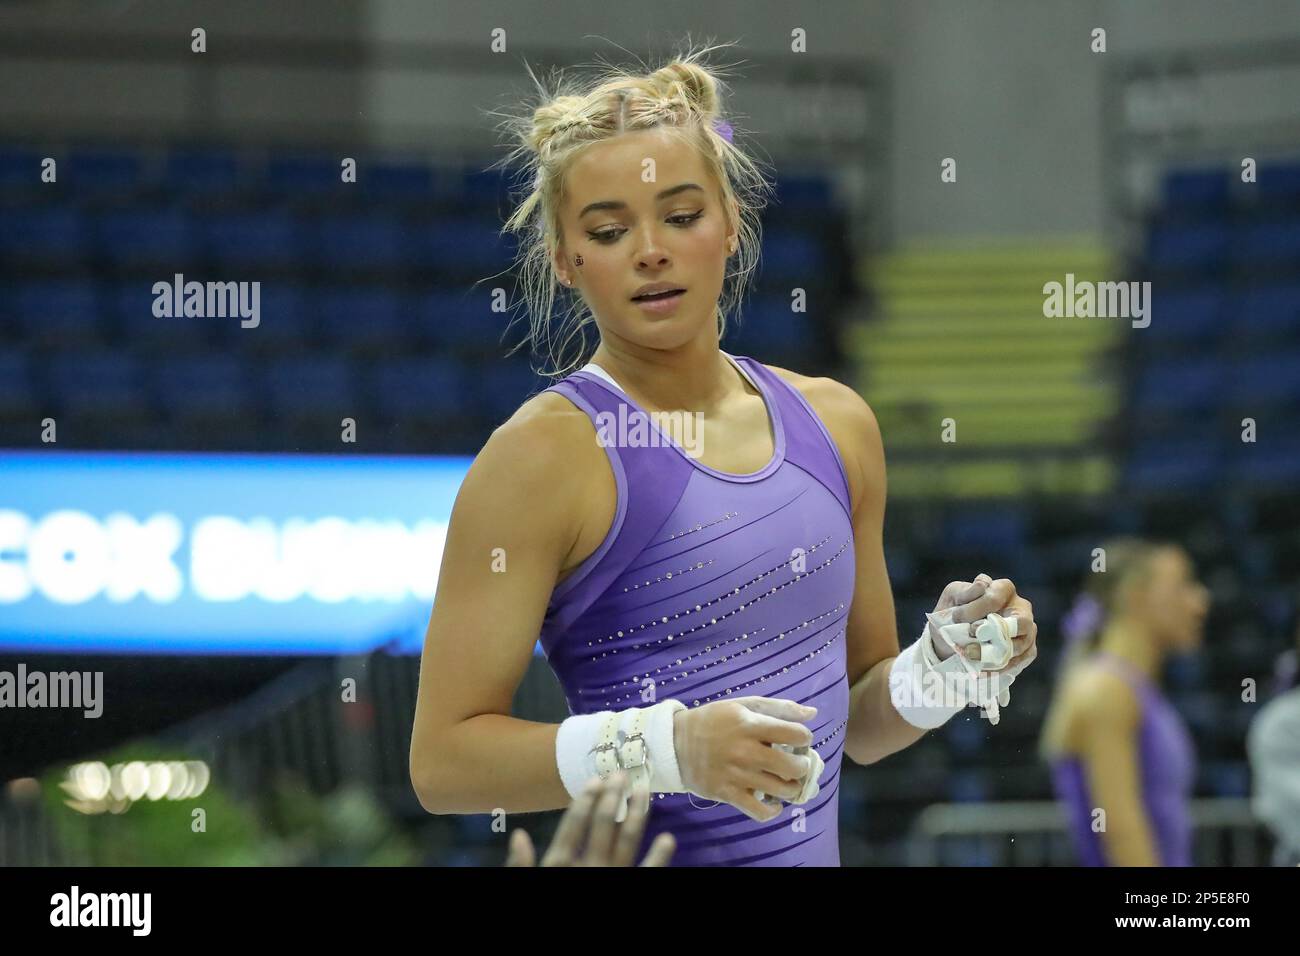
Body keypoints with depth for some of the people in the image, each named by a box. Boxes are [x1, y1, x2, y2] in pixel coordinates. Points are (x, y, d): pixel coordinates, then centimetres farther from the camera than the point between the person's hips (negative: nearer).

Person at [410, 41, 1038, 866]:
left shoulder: (836, 424, 6)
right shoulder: (543, 456, -12)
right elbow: (443, 759, -15)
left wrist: (945, 665, -3)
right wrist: (671, 748, -24)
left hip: (815, 846, 5)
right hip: (639, 856, -5)